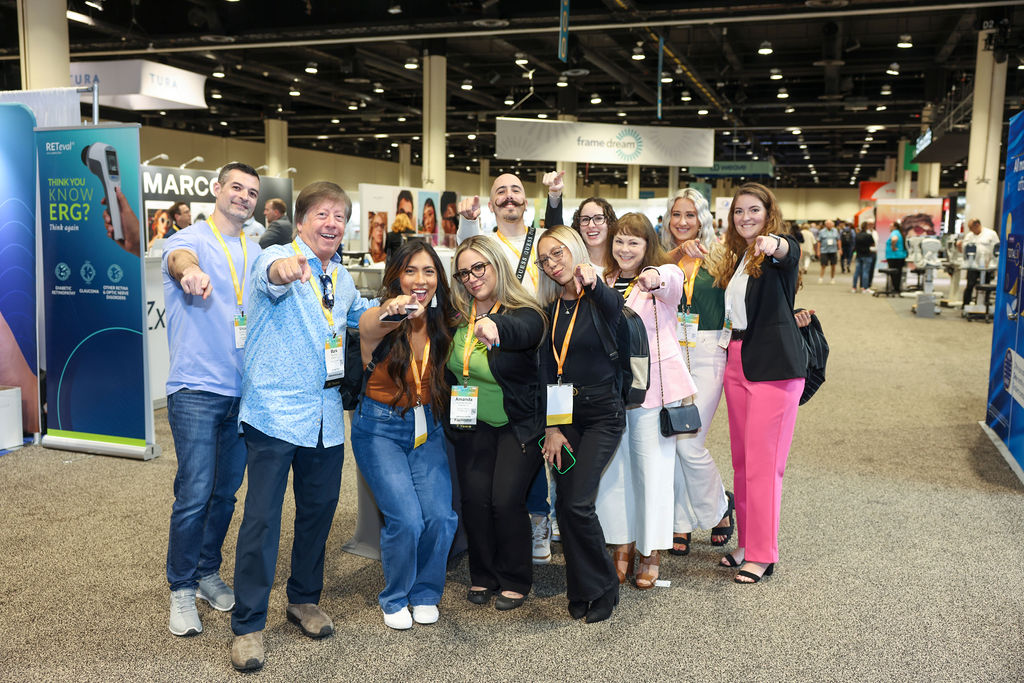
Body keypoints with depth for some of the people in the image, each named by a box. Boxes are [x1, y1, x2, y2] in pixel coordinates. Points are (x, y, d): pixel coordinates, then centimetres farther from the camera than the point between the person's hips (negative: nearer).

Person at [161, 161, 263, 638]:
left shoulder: (255, 253, 14)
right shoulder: (189, 240, -3)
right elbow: (180, 258, -28)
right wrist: (190, 272, -52)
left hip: (243, 389, 5)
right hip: (196, 389, -5)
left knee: (226, 492, 12)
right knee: (195, 494, -6)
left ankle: (208, 573, 30)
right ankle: (181, 590, 10)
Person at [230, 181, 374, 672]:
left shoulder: (342, 278, 13)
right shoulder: (278, 258, -9)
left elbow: (360, 315, 35)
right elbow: (270, 275, -35)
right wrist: (285, 268, -58)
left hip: (326, 414, 7)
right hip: (276, 409, -6)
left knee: (319, 507, 15)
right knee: (263, 516, -5)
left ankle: (304, 599, 34)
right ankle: (248, 626, 8)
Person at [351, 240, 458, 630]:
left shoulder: (442, 322, -1)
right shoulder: (385, 321, -15)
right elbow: (365, 327, -41)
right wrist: (388, 309, -63)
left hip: (427, 427, 4)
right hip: (380, 427, -4)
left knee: (441, 517, -9)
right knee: (406, 520, -15)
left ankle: (425, 594, 18)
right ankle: (395, 599, 13)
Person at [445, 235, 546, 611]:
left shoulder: (525, 314, -17)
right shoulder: (455, 314, -3)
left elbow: (522, 331, -43)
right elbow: (445, 366, 12)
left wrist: (494, 325, -63)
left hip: (519, 425, -4)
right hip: (472, 424, 4)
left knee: (506, 499, -11)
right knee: (475, 497, -5)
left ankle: (515, 580, 12)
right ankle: (483, 576, 18)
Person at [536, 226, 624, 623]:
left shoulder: (599, 299, -5)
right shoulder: (548, 308, 8)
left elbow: (614, 314, -32)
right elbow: (545, 370, 4)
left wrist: (594, 284, -54)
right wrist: (550, 427, -3)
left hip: (602, 414, -4)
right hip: (563, 415, 4)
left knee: (577, 502, -13)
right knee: (565, 504, 1)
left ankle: (601, 589, 8)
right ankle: (581, 592, 18)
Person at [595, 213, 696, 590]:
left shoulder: (666, 275, -1)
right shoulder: (603, 282, 14)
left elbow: (672, 281, -27)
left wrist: (656, 277, -49)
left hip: (654, 385, -4)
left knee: (653, 466, 1)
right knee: (612, 464, 6)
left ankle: (651, 550, 15)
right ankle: (622, 544, 20)